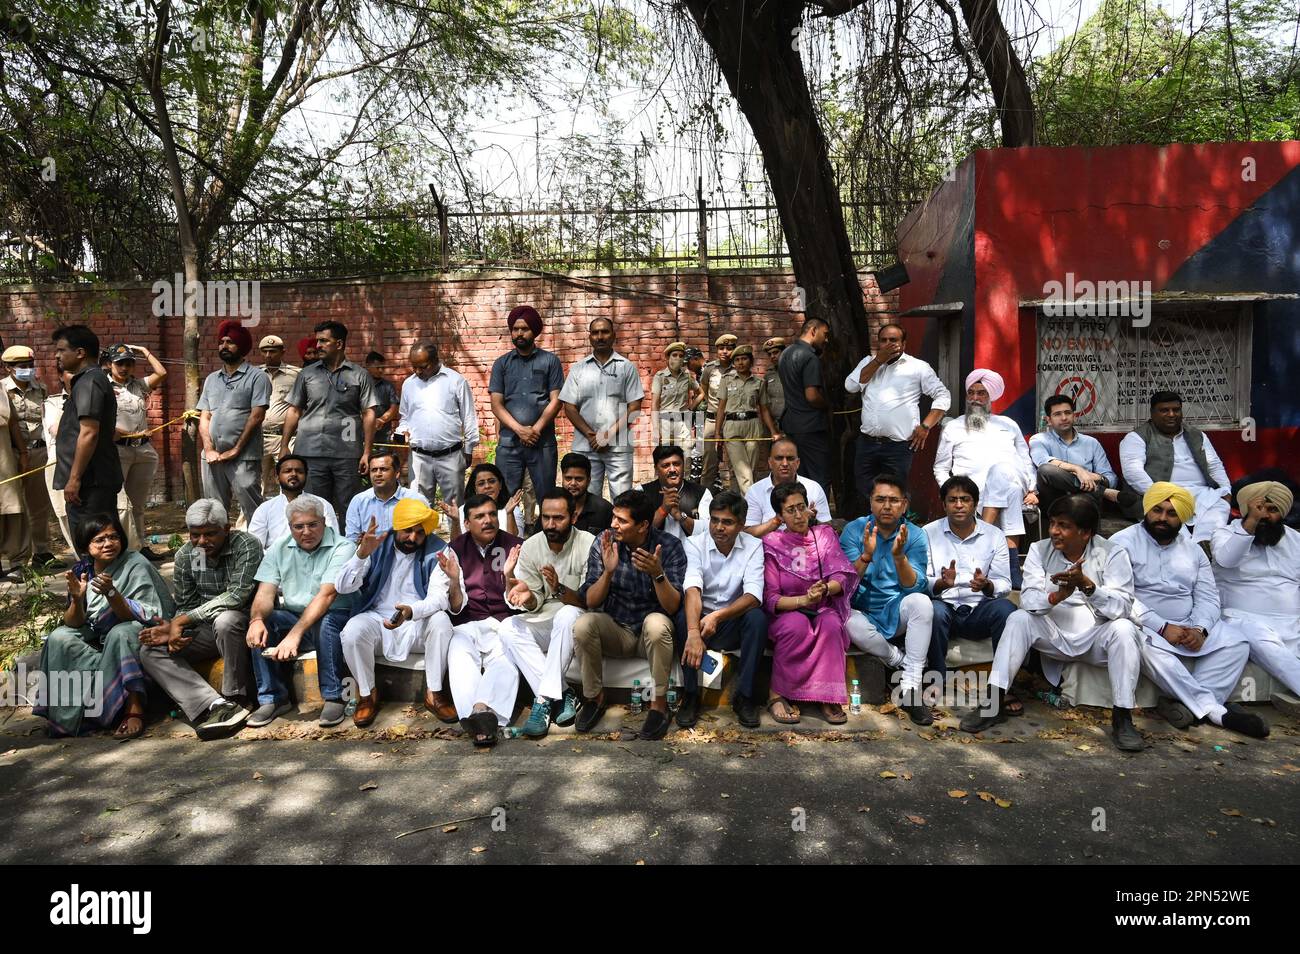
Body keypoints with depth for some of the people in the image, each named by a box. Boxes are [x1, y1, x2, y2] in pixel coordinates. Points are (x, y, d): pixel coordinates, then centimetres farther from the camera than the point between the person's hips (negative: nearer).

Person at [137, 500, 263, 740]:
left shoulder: (247, 546, -14)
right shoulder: (184, 555, 4)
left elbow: (237, 596, -22)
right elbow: (185, 605, 7)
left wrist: (183, 620, -19)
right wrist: (174, 628, -17)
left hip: (243, 623, -6)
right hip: (207, 629, 6)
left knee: (225, 620, -38)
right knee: (150, 652, -12)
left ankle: (236, 698, -21)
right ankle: (216, 705, -32)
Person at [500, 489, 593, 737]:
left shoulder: (588, 545, -14)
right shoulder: (530, 546, -1)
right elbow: (536, 603, 2)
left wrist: (560, 589, -33)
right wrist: (528, 596, -22)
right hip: (543, 625, 4)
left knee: (567, 615, -36)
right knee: (509, 628, -22)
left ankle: (545, 699, -28)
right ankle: (562, 695, -23)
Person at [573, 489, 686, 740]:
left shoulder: (669, 547, -12)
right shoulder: (603, 544, -7)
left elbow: (672, 607, -17)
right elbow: (590, 601, -8)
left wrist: (658, 574, -34)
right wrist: (608, 571, -26)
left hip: (650, 634, -2)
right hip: (614, 630, 2)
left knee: (656, 622, -35)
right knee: (583, 624, -28)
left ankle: (659, 703, -16)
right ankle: (594, 697, -5)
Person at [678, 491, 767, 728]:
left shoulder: (753, 546, -8)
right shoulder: (695, 544, -9)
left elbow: (753, 596, -21)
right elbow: (692, 590, -26)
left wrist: (717, 617, -38)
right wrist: (693, 632, -44)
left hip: (734, 622, 0)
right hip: (701, 619, 0)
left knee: (757, 618, -30)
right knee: (683, 616, -31)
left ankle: (744, 696, -15)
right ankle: (690, 696, -16)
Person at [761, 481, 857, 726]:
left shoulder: (824, 534, 6)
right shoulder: (772, 544, -2)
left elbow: (842, 578, -6)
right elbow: (770, 598, -8)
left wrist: (824, 590, -28)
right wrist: (804, 599, -25)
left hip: (823, 611, 2)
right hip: (785, 613, -2)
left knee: (831, 623, -32)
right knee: (797, 624, -35)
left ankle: (828, 698, -25)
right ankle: (776, 695, -22)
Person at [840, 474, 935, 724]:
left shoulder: (915, 535, -2)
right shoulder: (854, 530, -4)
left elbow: (914, 587, -12)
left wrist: (899, 556, -29)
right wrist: (866, 555, -28)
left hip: (897, 612, 1)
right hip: (863, 612, -1)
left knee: (922, 602, -31)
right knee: (847, 621, -35)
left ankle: (911, 689, -23)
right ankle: (904, 663, -10)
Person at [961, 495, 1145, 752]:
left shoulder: (1112, 554, -9)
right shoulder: (1040, 550, -3)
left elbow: (1122, 607, -19)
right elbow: (1028, 599, -14)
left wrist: (1087, 585, -36)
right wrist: (1057, 596, -35)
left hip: (1096, 638, -2)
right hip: (1055, 636, 2)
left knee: (1123, 628, -30)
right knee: (1019, 619, -21)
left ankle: (1122, 717, -22)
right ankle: (994, 703, -22)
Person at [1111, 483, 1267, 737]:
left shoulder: (1193, 549, 15)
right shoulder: (1123, 543, -5)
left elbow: (1207, 597, 8)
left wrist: (1200, 629, -12)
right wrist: (1162, 628, -21)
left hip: (1189, 627, 6)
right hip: (1145, 627, -6)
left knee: (1237, 642, -14)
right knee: (1150, 649, -36)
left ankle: (1185, 702, -22)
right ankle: (1214, 709, -25)